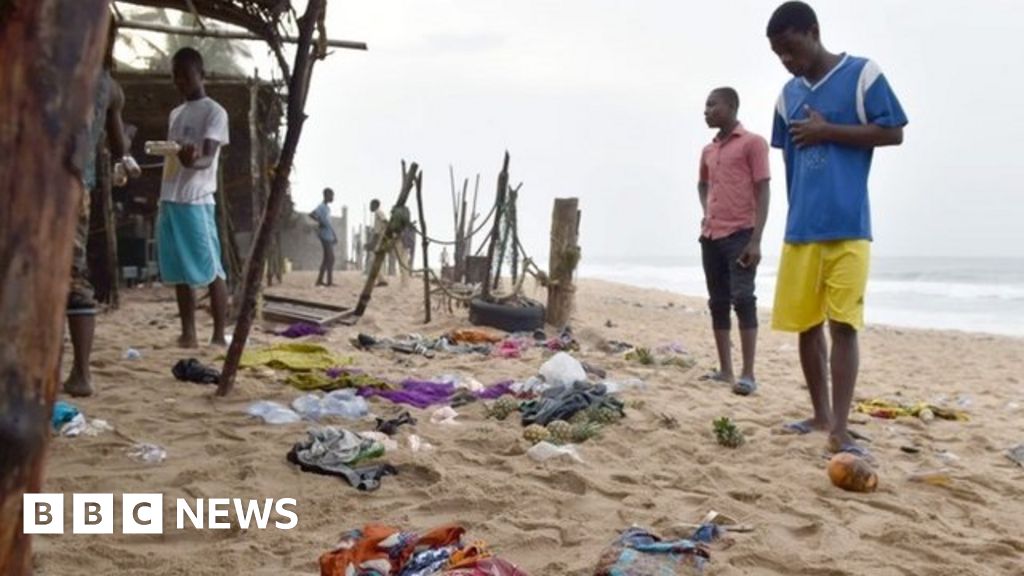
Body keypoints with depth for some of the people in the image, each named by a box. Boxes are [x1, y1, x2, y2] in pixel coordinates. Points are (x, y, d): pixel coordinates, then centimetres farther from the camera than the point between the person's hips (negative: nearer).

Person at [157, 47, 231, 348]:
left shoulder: (214, 112, -2)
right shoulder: (175, 114, 22)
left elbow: (208, 158, -14)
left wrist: (193, 160, -38)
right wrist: (163, 202, 18)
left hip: (196, 201, -7)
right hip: (170, 200, 8)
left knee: (210, 269, -7)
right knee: (179, 270, 6)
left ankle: (219, 335, -6)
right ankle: (188, 333, 11)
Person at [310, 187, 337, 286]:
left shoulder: (327, 207, 17)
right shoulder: (321, 207, -11)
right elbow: (311, 214, -26)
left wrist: (334, 235, 20)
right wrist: (319, 222, -16)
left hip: (329, 236, 9)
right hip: (325, 236, -9)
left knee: (327, 258, 10)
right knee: (330, 258, -9)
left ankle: (319, 280, 12)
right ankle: (329, 281, -7)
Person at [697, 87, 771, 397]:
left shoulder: (753, 143, -2)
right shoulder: (708, 151, 17)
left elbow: (762, 191, -8)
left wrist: (756, 240, -17)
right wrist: (706, 211, 15)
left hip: (741, 234, -7)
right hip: (711, 235, 7)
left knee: (742, 298, -13)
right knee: (718, 302, 7)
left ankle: (748, 374, -12)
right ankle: (725, 370, 14)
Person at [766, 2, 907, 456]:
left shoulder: (863, 74, 0)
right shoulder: (789, 93, 15)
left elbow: (893, 133, -4)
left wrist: (826, 131, -9)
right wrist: (800, 210, 15)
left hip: (847, 227, -5)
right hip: (801, 228, 5)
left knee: (843, 324, -8)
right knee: (805, 324, 7)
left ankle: (840, 430, -6)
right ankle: (821, 414, 22)